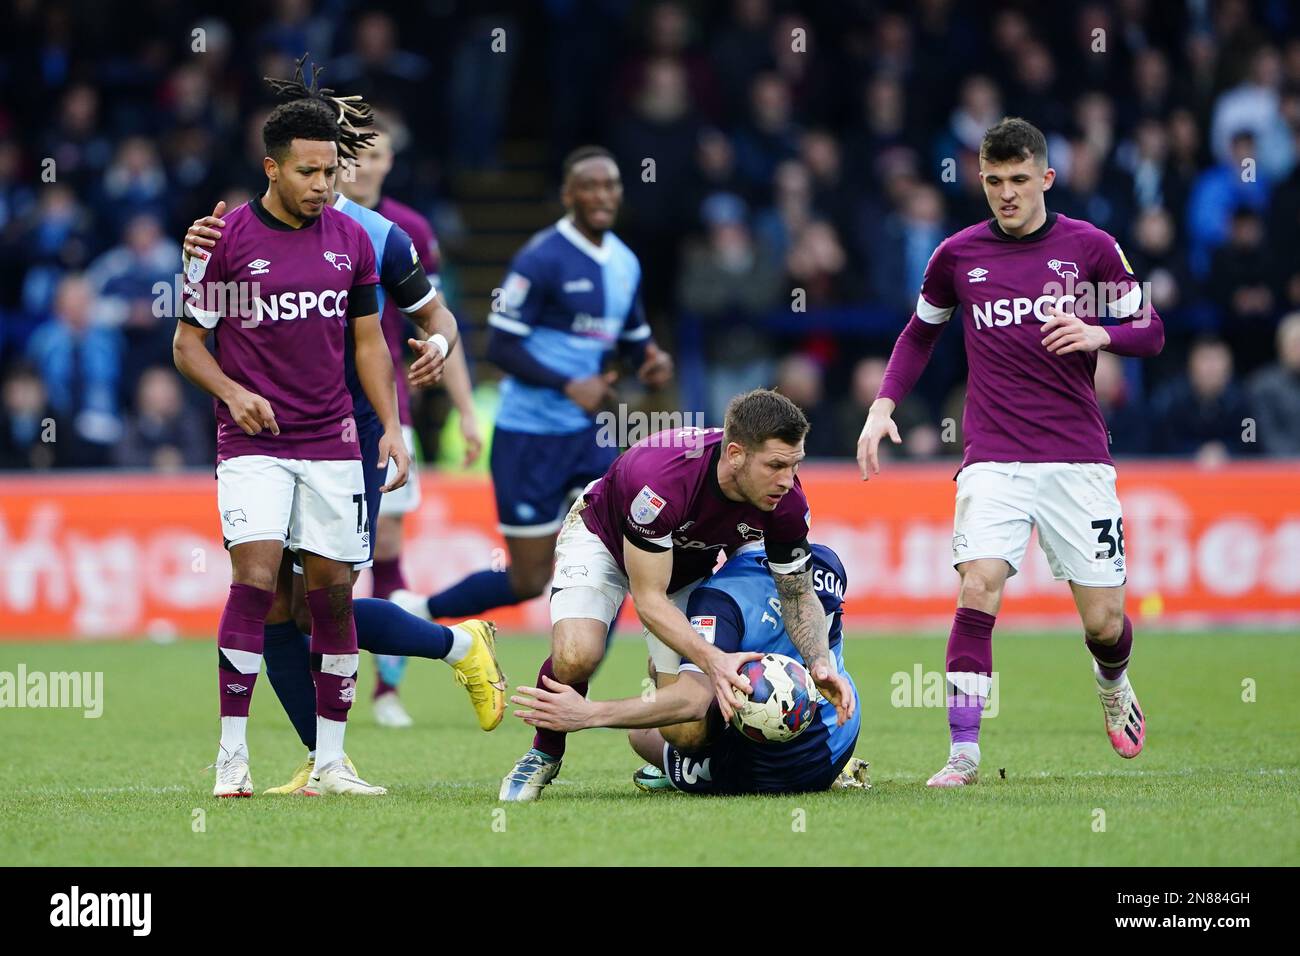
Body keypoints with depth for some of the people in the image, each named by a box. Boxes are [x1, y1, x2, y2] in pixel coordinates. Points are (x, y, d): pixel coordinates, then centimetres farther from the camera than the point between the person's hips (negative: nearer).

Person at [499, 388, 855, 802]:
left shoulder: (786, 500, -29)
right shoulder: (659, 478, -44)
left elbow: (798, 593, -12)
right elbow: (649, 599, -36)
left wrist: (820, 665, -32)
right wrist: (711, 659, -51)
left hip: (691, 564, 4)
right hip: (604, 539, -4)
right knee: (575, 656, -34)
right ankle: (544, 754, -1)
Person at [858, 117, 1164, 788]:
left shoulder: (1090, 247, 1)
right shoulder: (958, 254, 6)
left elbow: (1150, 331, 7)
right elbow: (920, 332, 21)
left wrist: (1099, 334, -14)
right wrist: (883, 406, 7)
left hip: (1077, 460, 0)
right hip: (993, 459, 0)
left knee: (1102, 620, 1)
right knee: (979, 587, -21)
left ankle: (1113, 686, 37)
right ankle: (964, 753, -17)